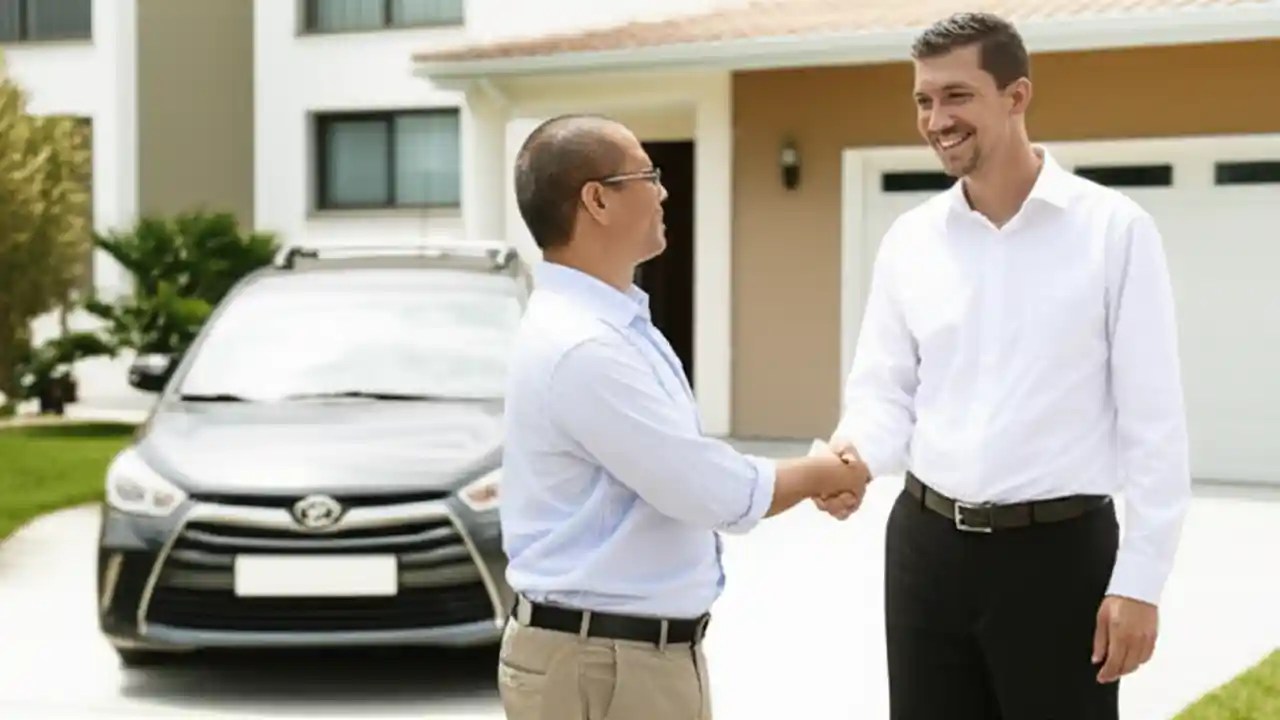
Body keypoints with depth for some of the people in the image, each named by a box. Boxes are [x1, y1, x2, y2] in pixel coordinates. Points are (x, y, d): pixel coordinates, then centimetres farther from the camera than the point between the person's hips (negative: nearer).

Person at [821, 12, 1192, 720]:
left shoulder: (1115, 229, -7)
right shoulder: (909, 238, 5)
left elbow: (1153, 421, -7)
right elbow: (883, 392, 8)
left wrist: (1140, 579, -10)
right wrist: (851, 453, -15)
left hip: (1059, 550, -4)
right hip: (926, 544, 4)